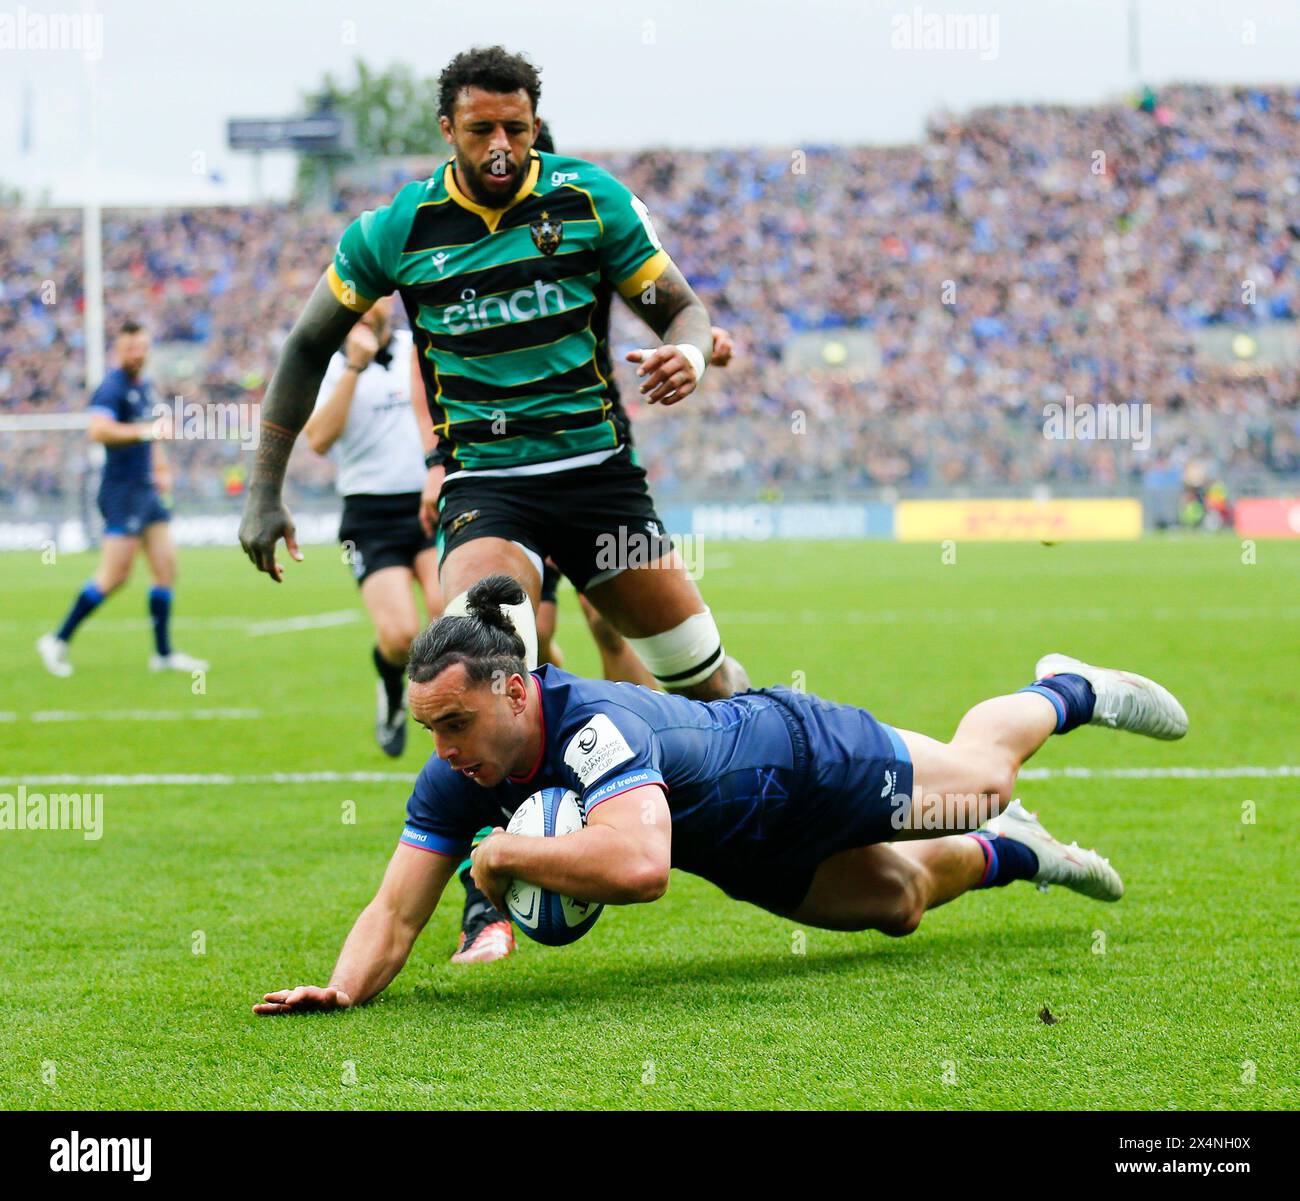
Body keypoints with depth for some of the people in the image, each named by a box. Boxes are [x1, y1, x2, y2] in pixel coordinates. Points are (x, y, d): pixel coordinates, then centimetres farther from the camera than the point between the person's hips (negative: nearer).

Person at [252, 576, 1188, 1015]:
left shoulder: (596, 727, -47)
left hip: (809, 760, -6)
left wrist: (507, 851, -50)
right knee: (896, 906, 26)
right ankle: (1007, 856, 55)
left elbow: (641, 866, -62)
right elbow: (397, 913, -24)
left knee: (980, 777, 21)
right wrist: (347, 986, -45)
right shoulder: (454, 783, -26)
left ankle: (1067, 693, 51)